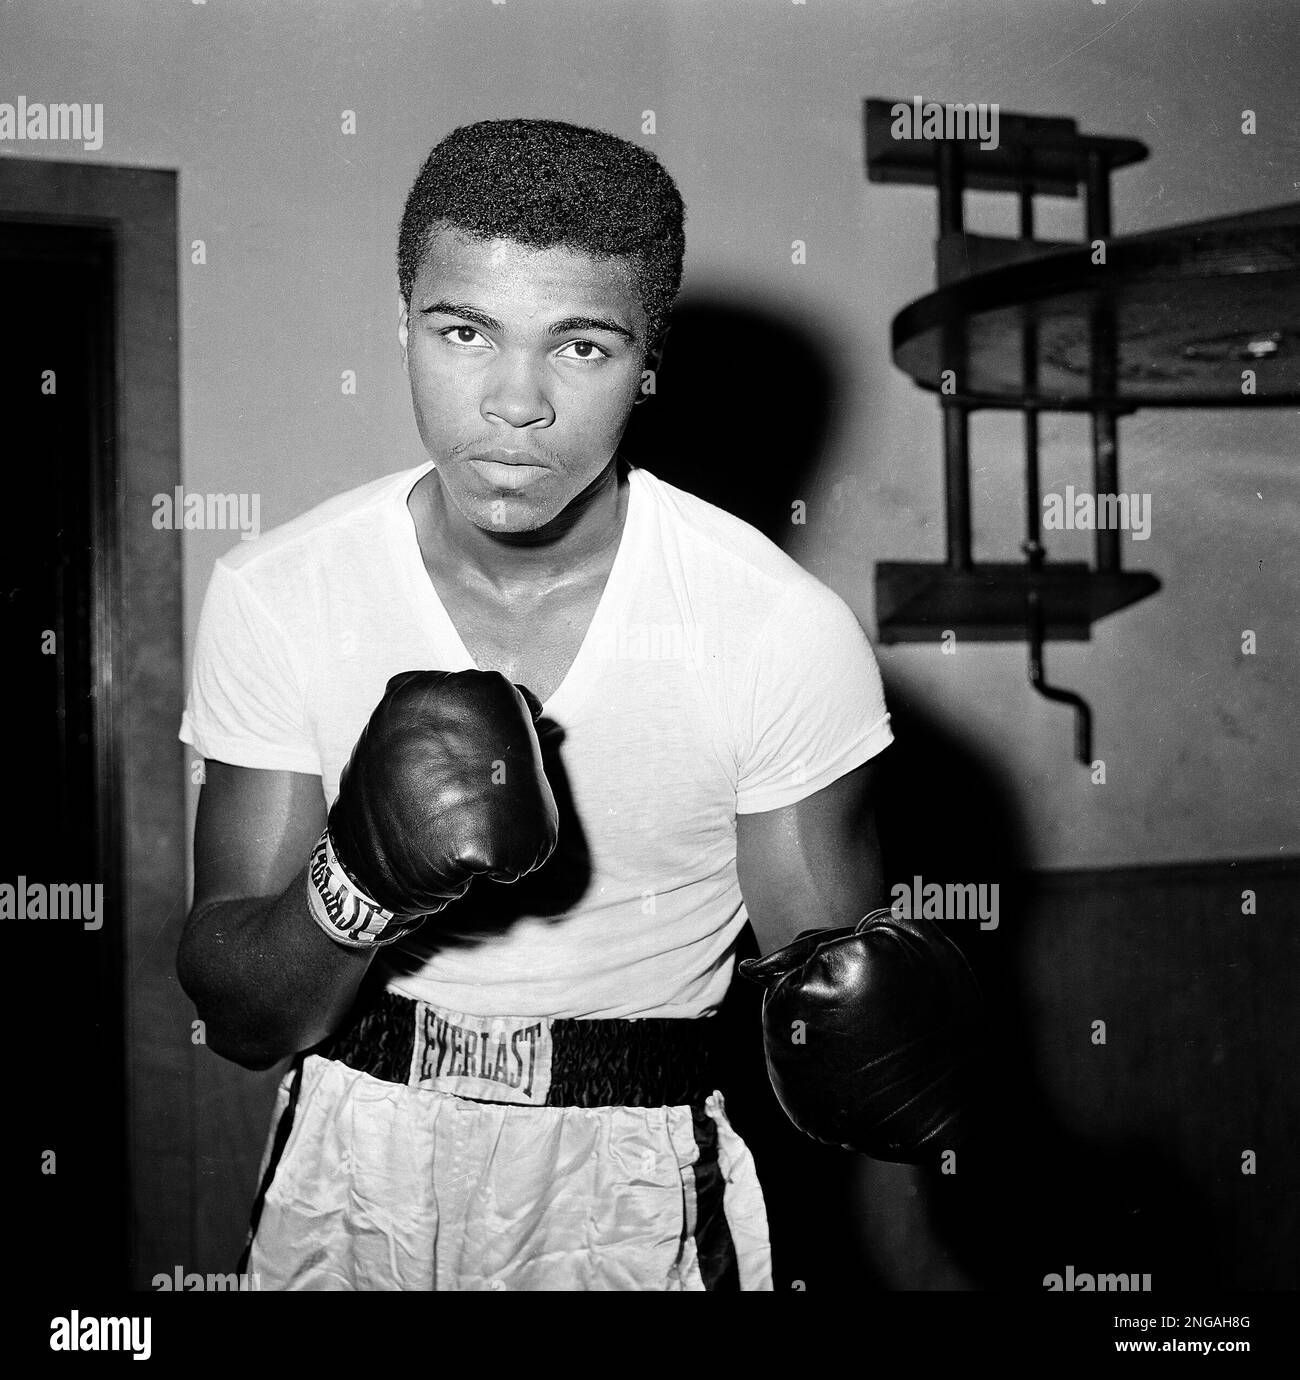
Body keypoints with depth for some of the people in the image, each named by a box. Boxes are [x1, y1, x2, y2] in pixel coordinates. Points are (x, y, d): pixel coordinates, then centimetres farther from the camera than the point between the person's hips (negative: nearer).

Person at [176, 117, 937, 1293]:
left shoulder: (785, 631, -18)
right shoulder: (274, 599, -12)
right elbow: (240, 1018, -9)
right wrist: (357, 886, -28)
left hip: (639, 1200, -1)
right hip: (350, 1188, 2)